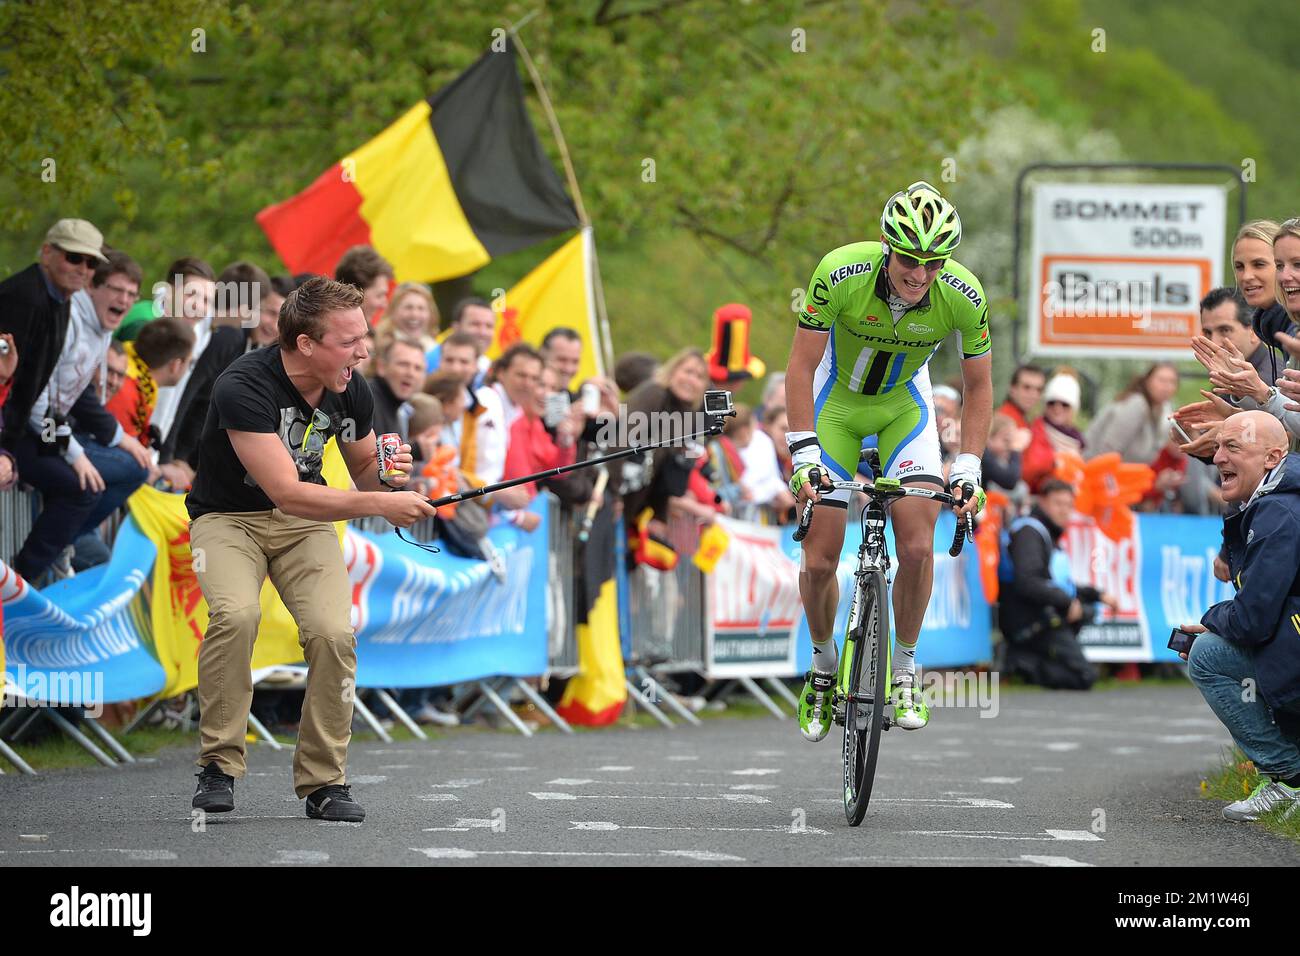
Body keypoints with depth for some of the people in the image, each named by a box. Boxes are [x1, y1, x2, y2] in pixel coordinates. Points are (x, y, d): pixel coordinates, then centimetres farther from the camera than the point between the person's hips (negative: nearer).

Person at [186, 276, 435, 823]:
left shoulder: (350, 390, -7)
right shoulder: (244, 386, -27)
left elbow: (362, 471, 12)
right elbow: (287, 492, -32)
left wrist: (386, 474, -13)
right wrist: (381, 503, -34)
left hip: (305, 523, 4)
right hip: (229, 517, -4)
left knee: (333, 632, -22)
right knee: (236, 613, -33)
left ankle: (324, 781, -7)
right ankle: (218, 766, -16)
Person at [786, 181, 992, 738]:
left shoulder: (964, 295, -27)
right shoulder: (840, 274, -32)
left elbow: (977, 385, -12)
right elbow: (802, 366, -23)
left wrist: (968, 470, -18)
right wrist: (804, 454, -29)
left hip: (905, 404, 1)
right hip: (836, 401, -1)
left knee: (917, 549, -15)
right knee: (820, 561, -3)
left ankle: (904, 669, 7)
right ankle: (824, 665, 23)